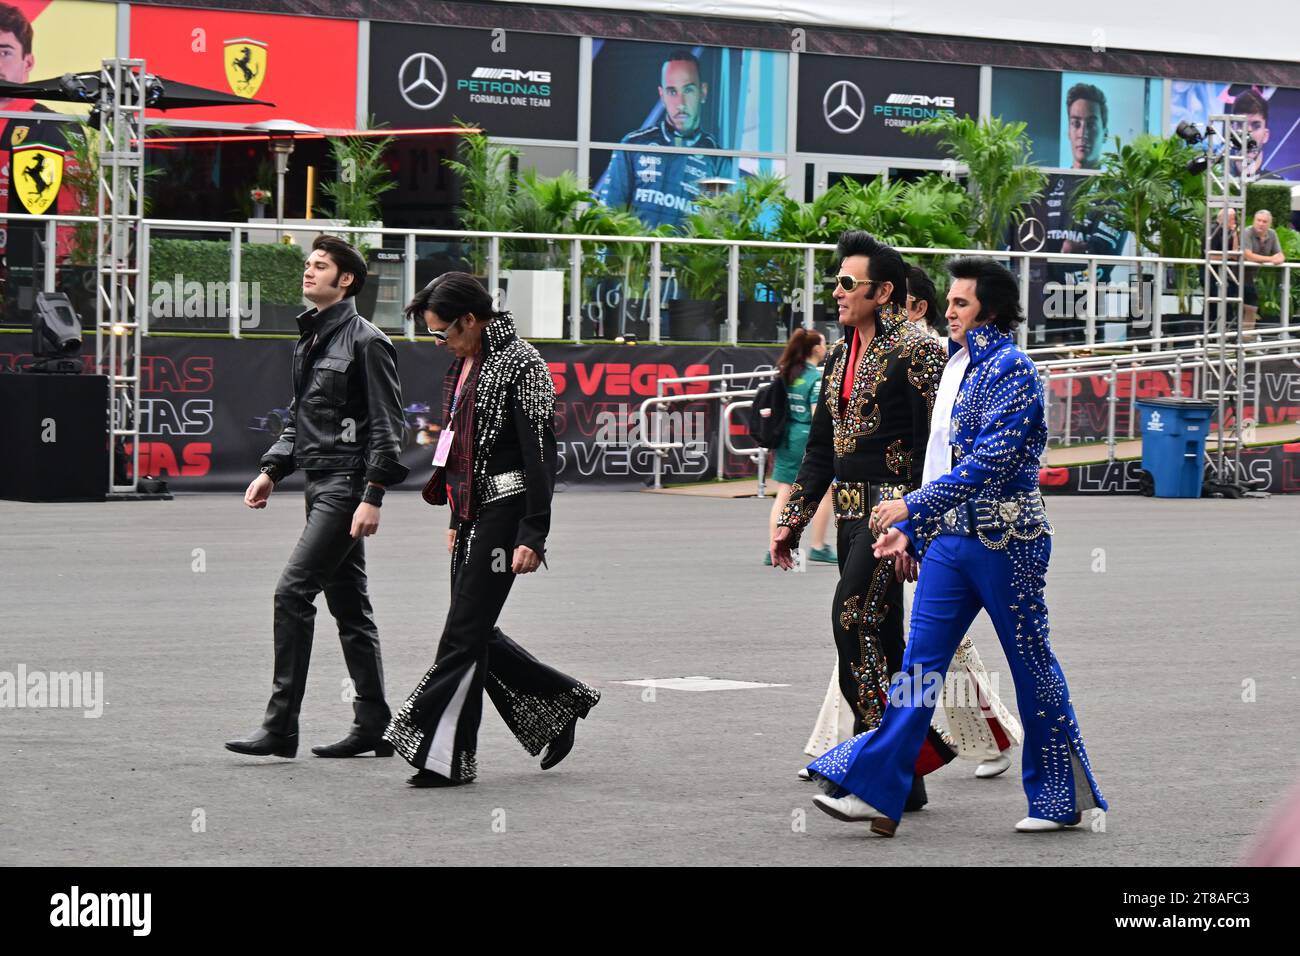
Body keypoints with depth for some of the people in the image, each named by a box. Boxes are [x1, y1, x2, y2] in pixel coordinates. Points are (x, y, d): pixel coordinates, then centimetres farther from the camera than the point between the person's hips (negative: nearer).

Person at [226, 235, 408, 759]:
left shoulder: (365, 342, -10)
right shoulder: (309, 342, 17)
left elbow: (386, 426, -14)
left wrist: (373, 496, -20)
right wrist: (272, 470, 11)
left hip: (347, 485, -9)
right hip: (320, 482, 9)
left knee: (292, 592, -14)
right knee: (348, 604, 10)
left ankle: (280, 726, -13)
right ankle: (373, 726, 15)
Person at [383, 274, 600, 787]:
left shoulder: (519, 363, -13)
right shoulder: (464, 366, 15)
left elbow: (540, 453, -17)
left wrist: (532, 536, -20)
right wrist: (457, 520, 25)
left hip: (504, 511, -9)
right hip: (474, 513, 9)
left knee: (464, 633, -9)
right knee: (475, 633, 10)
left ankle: (445, 755, -5)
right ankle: (565, 701, 24)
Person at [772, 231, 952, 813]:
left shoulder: (915, 350, -9)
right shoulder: (842, 354, 17)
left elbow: (932, 446, -14)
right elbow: (820, 446, 22)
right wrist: (793, 520, 18)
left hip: (890, 508, -8)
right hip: (849, 512, 8)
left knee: (853, 616, -19)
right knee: (880, 636, 8)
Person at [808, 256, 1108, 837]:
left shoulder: (1012, 369, -12)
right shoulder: (965, 369, 14)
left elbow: (991, 461, -21)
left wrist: (914, 506, -23)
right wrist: (911, 531, 18)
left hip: (1005, 539, -8)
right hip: (954, 536, 8)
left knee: (1032, 666, 2)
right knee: (920, 661, 2)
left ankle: (1063, 799, 14)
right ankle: (875, 791, -2)